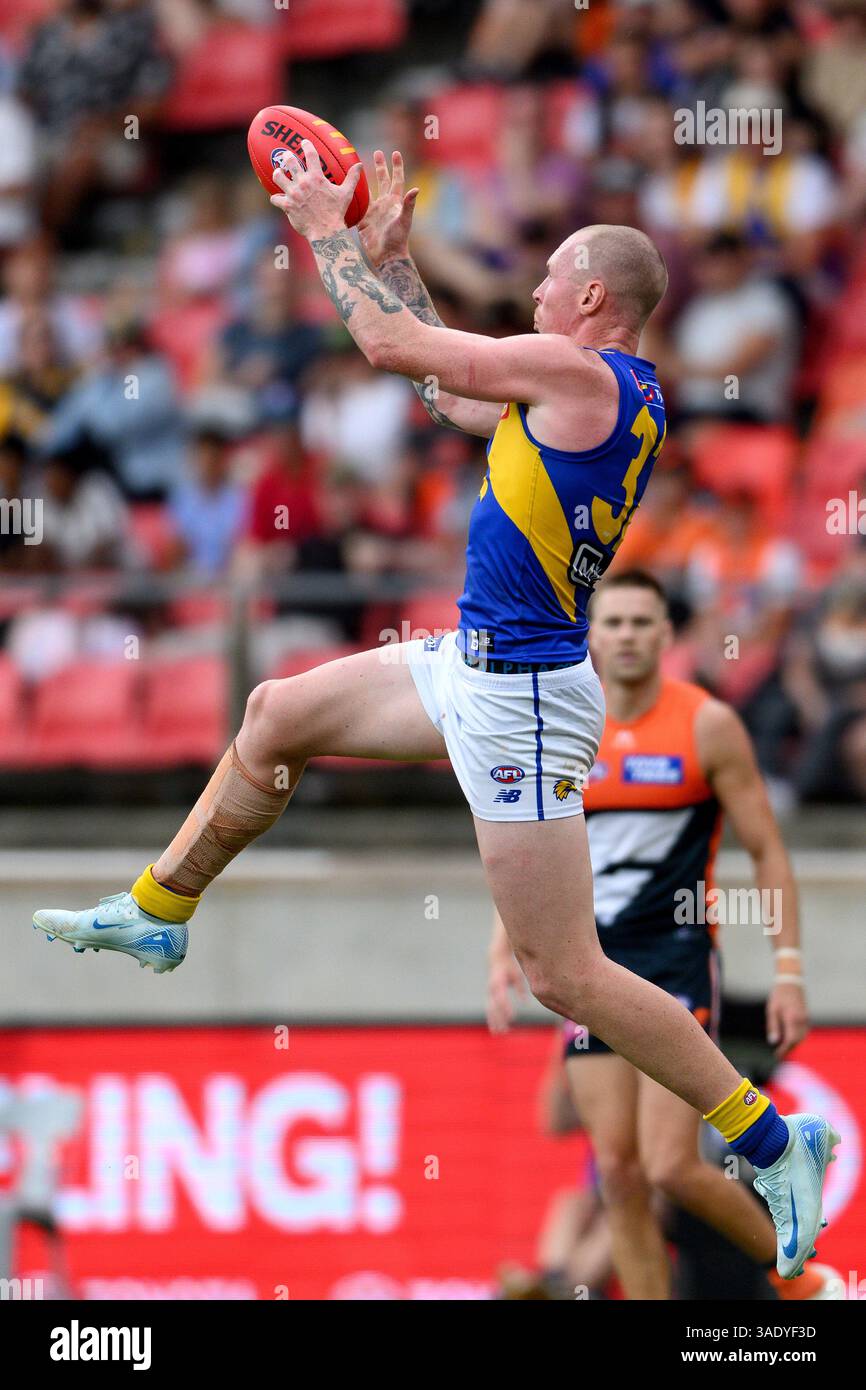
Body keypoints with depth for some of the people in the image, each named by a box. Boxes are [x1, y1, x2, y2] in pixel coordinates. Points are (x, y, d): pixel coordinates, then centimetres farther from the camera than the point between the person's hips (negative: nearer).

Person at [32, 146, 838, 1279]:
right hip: (480, 666, 10)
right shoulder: (619, 392, 10)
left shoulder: (579, 371, -18)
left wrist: (329, 234, 2)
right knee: (277, 716, 21)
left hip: (521, 697, -10)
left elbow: (394, 347, -12)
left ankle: (771, 1139, -2)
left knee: (565, 974, -8)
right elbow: (450, 388, 24)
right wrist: (389, 253, 25)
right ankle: (157, 913, 38)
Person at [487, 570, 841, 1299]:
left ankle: (797, 1277, 8)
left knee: (671, 1166, -14)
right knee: (617, 1172, 0)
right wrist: (503, 953, 1)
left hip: (679, 963, -4)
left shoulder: (709, 725, -4)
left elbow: (767, 850, -1)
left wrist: (789, 971, -8)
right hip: (591, 966, 4)